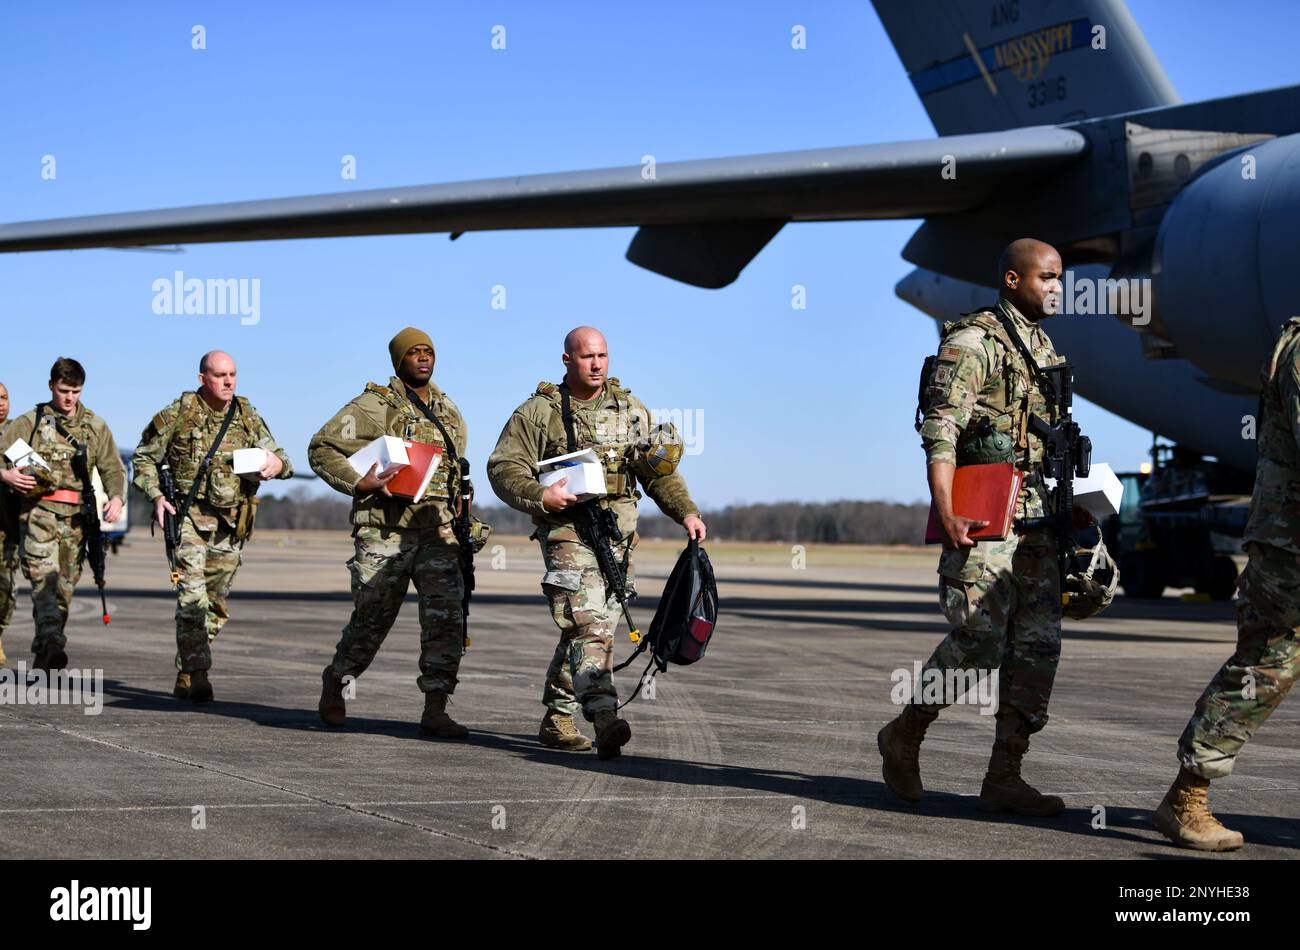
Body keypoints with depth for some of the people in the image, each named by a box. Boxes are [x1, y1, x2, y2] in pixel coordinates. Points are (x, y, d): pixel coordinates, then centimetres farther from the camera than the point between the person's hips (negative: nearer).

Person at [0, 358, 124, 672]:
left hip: (76, 516, 3)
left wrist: (116, 496, -6)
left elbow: (112, 468, 13)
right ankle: (51, 643, -34)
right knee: (44, 577, -21)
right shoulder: (30, 422, 7)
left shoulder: (95, 426, 14)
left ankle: (43, 657, 14)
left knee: (64, 587, 4)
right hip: (38, 511, -3)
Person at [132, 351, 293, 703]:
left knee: (216, 604, 9)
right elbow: (144, 457, 6)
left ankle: (185, 679, 22)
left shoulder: (248, 416, 7)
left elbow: (276, 456, 10)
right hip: (188, 515, -4)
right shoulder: (178, 413, -3)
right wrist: (156, 496, -9)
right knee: (192, 595, -19)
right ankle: (197, 676, -21)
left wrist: (277, 464, -15)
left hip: (230, 524, 4)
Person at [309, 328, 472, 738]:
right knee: (372, 618, 3)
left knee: (446, 616, -9)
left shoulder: (448, 412, 16)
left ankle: (435, 712, -9)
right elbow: (321, 448, -4)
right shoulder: (374, 405, -3)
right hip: (385, 529, -4)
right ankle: (336, 681, 31)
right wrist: (359, 482, -15)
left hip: (438, 529, 4)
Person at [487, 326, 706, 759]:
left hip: (617, 534, 5)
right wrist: (541, 496, -18)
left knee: (587, 626, 9)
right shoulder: (538, 411, 2)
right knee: (589, 625, -19)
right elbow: (503, 467, -2)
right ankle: (605, 720, -30)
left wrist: (686, 512, 2)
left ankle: (556, 719, 22)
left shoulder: (632, 410, 14)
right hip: (567, 531, -5)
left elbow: (659, 472, 15)